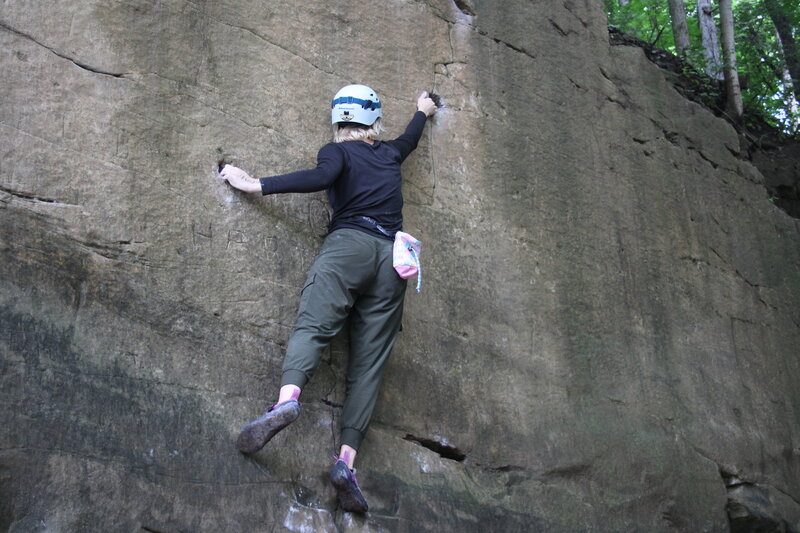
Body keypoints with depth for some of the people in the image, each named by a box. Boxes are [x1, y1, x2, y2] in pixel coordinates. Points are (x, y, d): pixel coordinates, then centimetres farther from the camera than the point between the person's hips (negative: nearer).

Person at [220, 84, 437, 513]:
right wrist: (422, 111, 70)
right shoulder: (389, 155, 26)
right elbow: (410, 138, 50)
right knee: (368, 363, -4)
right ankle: (347, 460, -18)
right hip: (392, 257, 4)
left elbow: (321, 177, -12)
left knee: (313, 324, -22)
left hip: (349, 244, -4)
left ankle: (288, 397, -52)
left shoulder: (337, 152, 12)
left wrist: (255, 185, -9)